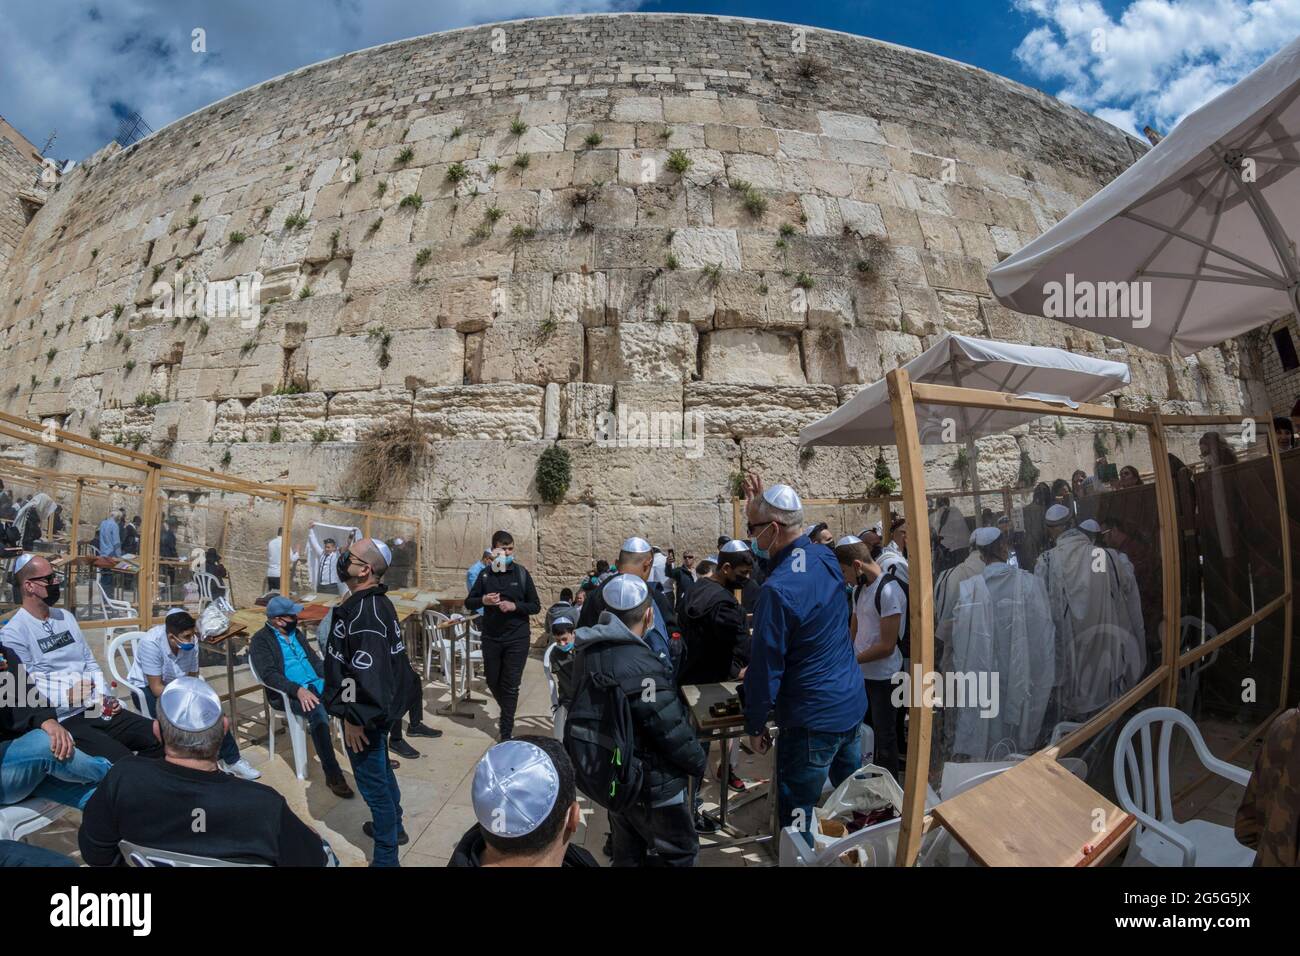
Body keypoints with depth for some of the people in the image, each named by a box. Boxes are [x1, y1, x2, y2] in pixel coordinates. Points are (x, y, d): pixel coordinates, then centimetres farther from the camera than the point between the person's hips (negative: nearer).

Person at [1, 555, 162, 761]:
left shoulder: (66, 617, 15)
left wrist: (104, 696, 4)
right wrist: (67, 695, -20)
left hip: (97, 710, 7)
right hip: (63, 721, -7)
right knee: (123, 762, -24)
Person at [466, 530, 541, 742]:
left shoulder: (521, 573, -4)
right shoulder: (485, 575, 0)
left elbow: (536, 606, -1)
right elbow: (468, 602, 6)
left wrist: (515, 606, -19)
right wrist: (483, 600, -15)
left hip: (517, 638, -2)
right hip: (491, 637, 3)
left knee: (510, 685, 0)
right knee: (493, 680, 15)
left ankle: (506, 734, 11)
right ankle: (506, 713, 43)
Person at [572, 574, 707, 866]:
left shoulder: (588, 653, -3)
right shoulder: (639, 666, -30)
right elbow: (670, 729, -23)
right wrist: (698, 763, -6)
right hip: (652, 785, -8)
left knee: (627, 855, 23)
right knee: (680, 853, 13)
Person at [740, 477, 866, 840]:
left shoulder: (777, 590, -26)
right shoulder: (825, 558, -2)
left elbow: (765, 669, -20)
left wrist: (754, 727, -6)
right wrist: (758, 512, 5)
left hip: (812, 720, -9)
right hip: (853, 704, 9)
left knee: (795, 818, 6)